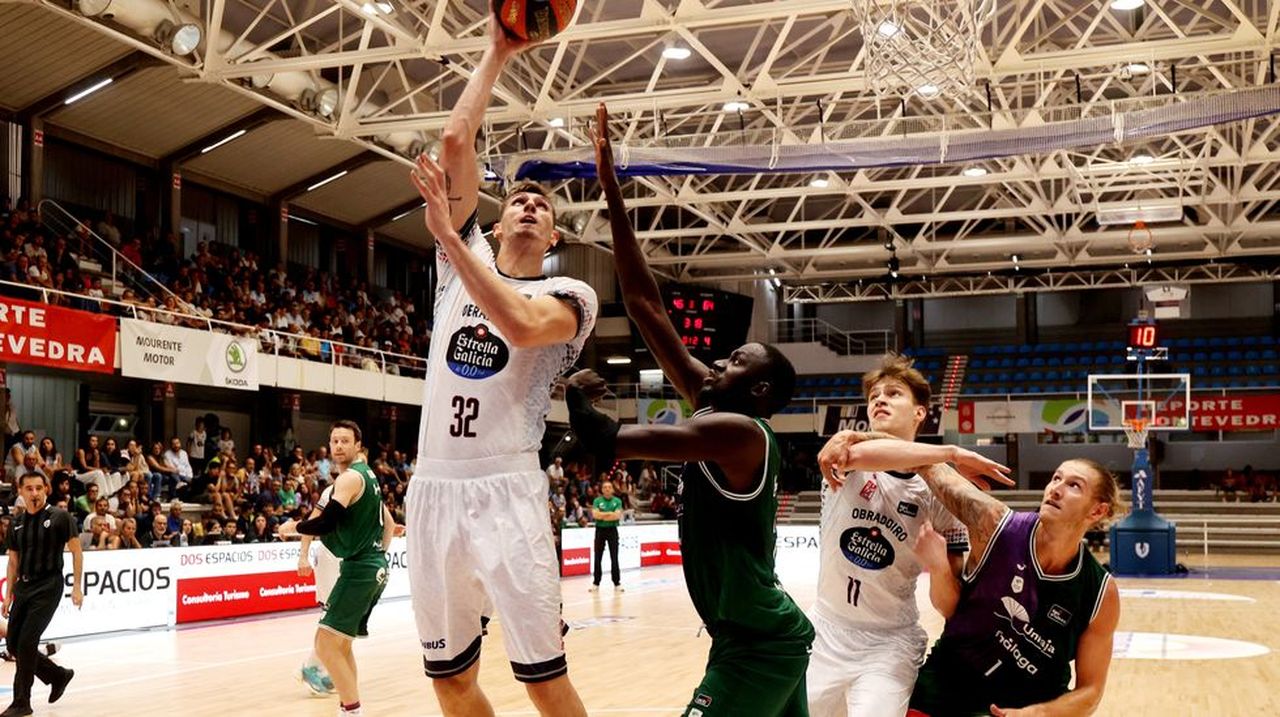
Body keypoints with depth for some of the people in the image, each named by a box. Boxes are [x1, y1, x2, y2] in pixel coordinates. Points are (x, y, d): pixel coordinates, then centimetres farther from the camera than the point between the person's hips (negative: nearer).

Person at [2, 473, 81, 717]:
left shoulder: (59, 517, -5)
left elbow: (76, 551, -4)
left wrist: (77, 587, -10)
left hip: (48, 587, -6)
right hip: (23, 586, 6)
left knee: (27, 642, -13)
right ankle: (58, 675, 25)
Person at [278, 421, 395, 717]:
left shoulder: (350, 477, -13)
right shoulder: (367, 474, 17)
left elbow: (325, 524, -23)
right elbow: (388, 523, 25)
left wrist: (293, 527, -6)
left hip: (359, 569, -10)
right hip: (374, 568, 10)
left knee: (326, 643, -11)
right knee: (341, 643, 18)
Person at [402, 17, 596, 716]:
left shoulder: (569, 294, 4)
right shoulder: (463, 260, 14)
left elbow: (520, 324, -21)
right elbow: (456, 140, 8)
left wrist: (447, 234, -17)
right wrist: (496, 54, 12)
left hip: (504, 490, -4)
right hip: (432, 488, 4)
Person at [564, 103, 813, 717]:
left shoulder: (738, 430, -19)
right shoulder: (710, 406, 6)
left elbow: (604, 441, -30)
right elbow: (645, 305, 2)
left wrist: (576, 395, -9)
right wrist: (612, 195, 0)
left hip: (757, 646, -10)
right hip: (764, 637, 10)